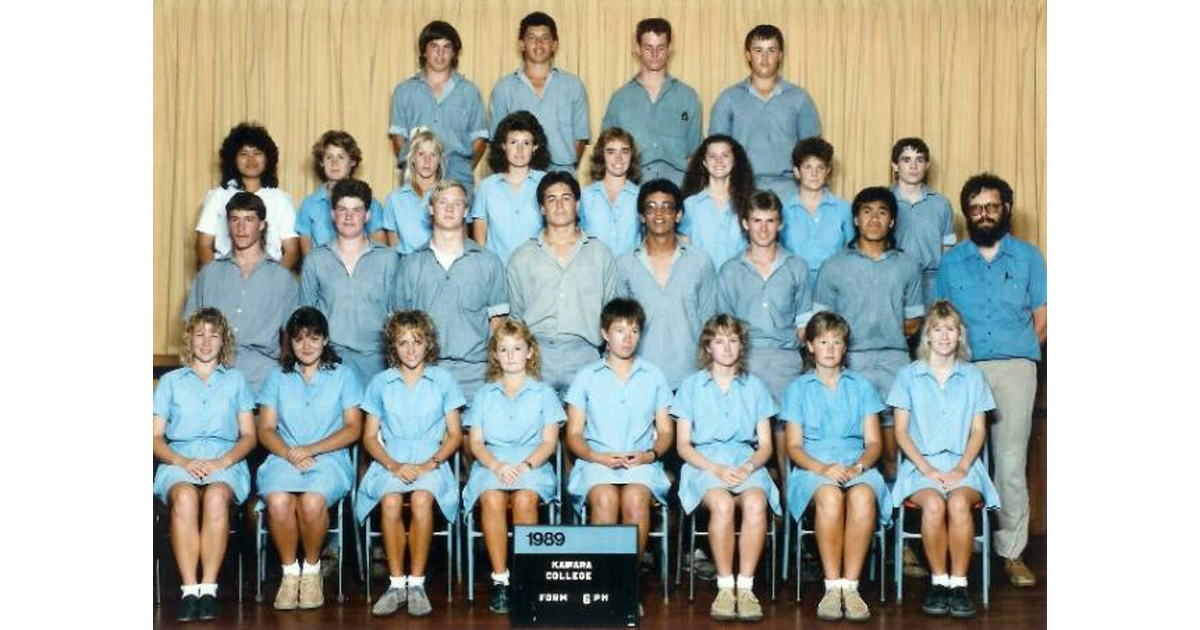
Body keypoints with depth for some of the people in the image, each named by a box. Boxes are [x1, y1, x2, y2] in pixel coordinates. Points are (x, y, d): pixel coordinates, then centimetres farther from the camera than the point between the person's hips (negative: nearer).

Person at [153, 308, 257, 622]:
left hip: (226, 462, 0)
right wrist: (182, 461, -9)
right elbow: (156, 437, 11)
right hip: (179, 462, 0)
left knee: (216, 496, -36)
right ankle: (189, 590, -37)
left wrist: (223, 461, -7)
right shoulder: (170, 381, 20)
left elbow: (248, 436, 14)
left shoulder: (236, 380, 21)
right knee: (184, 496, -36)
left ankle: (209, 588, -37)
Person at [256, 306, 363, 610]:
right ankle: (290, 571, -12)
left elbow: (353, 428, 4)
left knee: (312, 502, -35)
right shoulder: (278, 378, 17)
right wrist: (290, 454, -10)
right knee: (278, 501, -33)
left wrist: (311, 449, -9)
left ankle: (312, 569, -9)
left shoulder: (343, 375, 12)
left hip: (329, 458, -2)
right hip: (284, 458, 2)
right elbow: (265, 430, 10)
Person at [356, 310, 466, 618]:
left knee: (421, 499, -34)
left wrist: (431, 463, -9)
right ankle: (396, 583, -23)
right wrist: (394, 465, -8)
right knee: (391, 502, -33)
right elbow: (370, 437, 10)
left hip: (431, 463, -1)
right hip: (390, 463, 1)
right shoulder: (380, 382, 13)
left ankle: (417, 583, -25)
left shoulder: (442, 380, 11)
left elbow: (454, 434, 9)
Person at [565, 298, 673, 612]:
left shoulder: (654, 377, 17)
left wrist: (650, 454, -7)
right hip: (596, 461, 0)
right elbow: (574, 435, 9)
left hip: (642, 462, 1)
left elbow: (666, 431, 15)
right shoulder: (586, 378, 13)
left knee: (635, 499, -34)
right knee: (605, 498, -34)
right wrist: (599, 457, -10)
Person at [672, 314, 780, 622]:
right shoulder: (691, 386, 12)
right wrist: (717, 469, -10)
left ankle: (745, 587, -28)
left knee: (755, 504, -34)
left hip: (747, 463, 1)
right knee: (722, 503, -36)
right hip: (704, 464, -1)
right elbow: (683, 445, 7)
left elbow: (765, 445, 13)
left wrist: (749, 466, -10)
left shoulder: (755, 386, 17)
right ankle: (725, 587, -26)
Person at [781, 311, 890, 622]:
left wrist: (858, 466, -11)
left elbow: (874, 442, 12)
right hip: (813, 468, -1)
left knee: (862, 496, -36)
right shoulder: (798, 389, 16)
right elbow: (793, 446, 7)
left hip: (857, 465, 1)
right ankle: (833, 587, -31)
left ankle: (851, 586, -32)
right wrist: (822, 468, -13)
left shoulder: (861, 386, 19)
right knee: (829, 496, -37)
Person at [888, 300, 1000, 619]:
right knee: (933, 504, -34)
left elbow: (978, 430, 10)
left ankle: (959, 583, -23)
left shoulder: (972, 376, 14)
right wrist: (927, 469, -9)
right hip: (920, 465, -1)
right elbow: (901, 431, 5)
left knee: (959, 503, -34)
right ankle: (939, 581, -18)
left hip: (963, 464, 1)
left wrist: (962, 467, -8)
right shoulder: (908, 375, 10)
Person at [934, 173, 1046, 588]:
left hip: (1015, 370, -1)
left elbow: (1041, 319, 10)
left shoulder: (1028, 258, 11)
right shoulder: (951, 262, 13)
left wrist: (1017, 354, 5)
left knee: (1011, 465, -3)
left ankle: (1011, 552, 4)